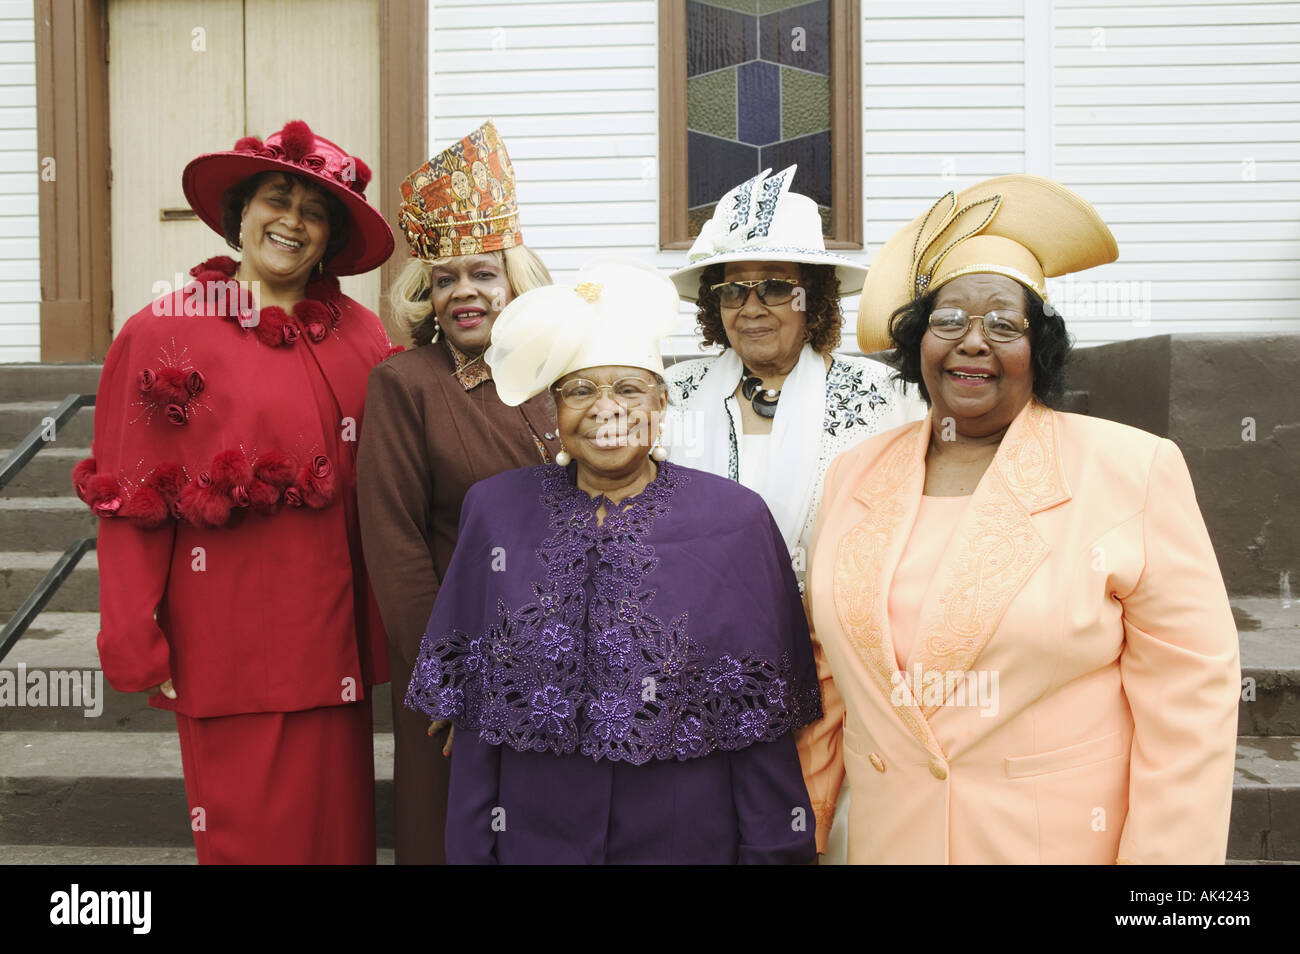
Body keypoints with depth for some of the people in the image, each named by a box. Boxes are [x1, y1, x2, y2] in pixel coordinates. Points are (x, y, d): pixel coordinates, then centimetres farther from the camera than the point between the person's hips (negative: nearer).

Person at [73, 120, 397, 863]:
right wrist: (137, 648, -6)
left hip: (329, 633, 3)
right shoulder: (163, 333, -4)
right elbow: (133, 507, -4)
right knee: (243, 830, 8)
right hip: (227, 641, -3)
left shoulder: (362, 336, 4)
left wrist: (384, 631, 2)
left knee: (334, 823, 12)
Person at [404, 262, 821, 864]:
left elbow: (761, 724, -6)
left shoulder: (736, 520, -8)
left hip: (690, 840, -1)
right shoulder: (495, 510, -2)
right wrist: (472, 852, 0)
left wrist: (766, 853, -6)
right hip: (531, 840, 1)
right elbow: (473, 713, 0)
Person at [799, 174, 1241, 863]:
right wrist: (808, 816, 10)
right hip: (890, 838, 4)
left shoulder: (1136, 472, -10)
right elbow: (828, 668, 7)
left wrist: (1163, 854, -12)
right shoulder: (855, 475, 1)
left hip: (1068, 841, -3)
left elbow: (1189, 700, -11)